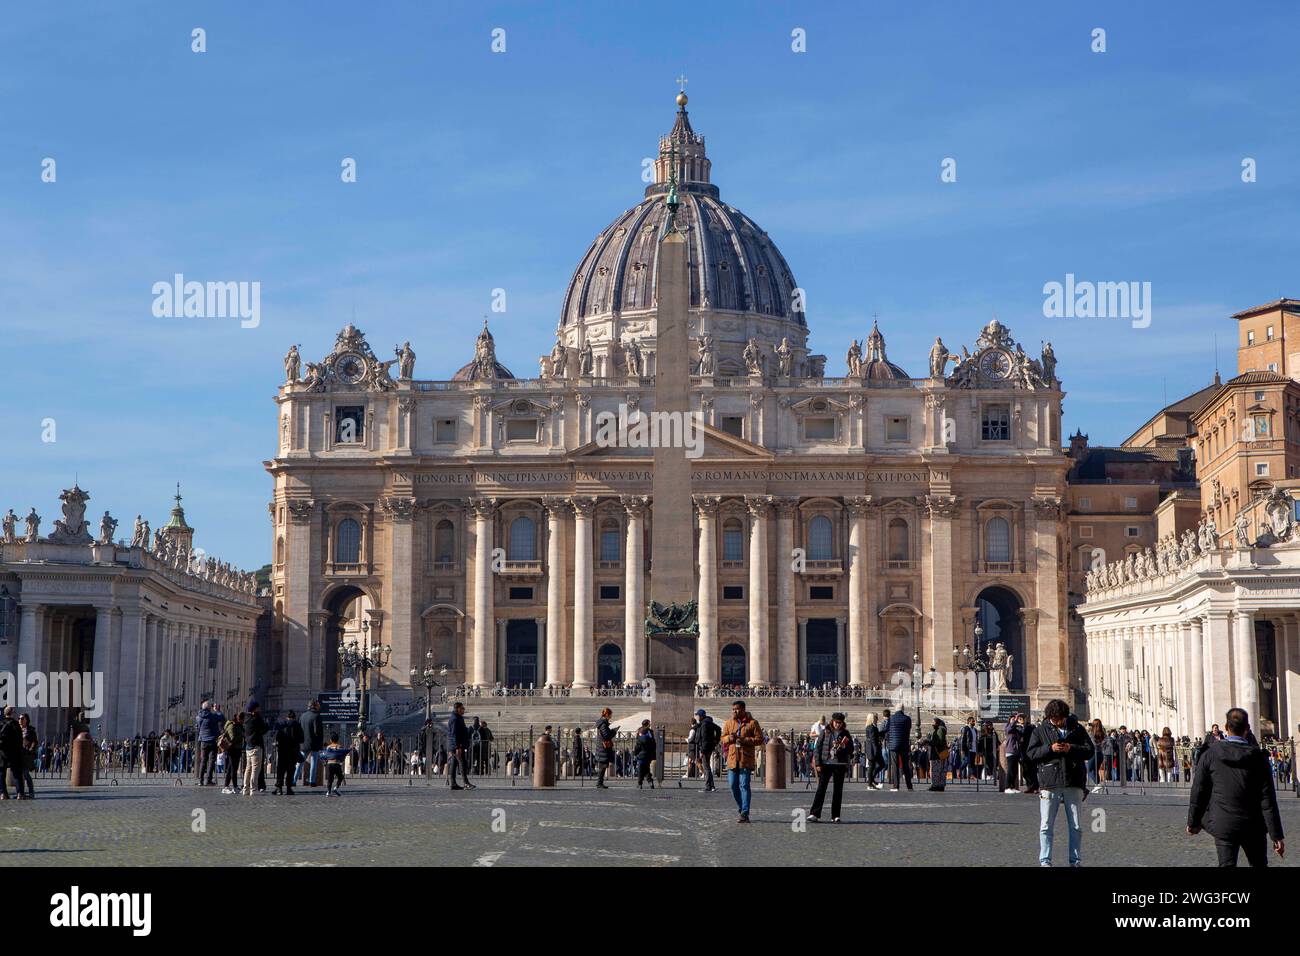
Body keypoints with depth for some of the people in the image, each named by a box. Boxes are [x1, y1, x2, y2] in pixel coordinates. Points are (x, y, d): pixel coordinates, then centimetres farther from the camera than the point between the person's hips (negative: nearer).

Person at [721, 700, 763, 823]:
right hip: (732, 759, 5)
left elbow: (759, 739, -4)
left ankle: (745, 813, -10)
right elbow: (723, 738, 17)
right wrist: (729, 738, -6)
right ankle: (742, 809, 23)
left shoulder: (752, 723, -1)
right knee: (733, 785, 5)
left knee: (744, 785, -9)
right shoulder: (729, 723, 13)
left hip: (746, 759, -5)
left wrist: (745, 740, -16)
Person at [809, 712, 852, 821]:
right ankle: (814, 814, -6)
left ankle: (835, 816, 9)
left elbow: (851, 749, 9)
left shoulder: (845, 734, 6)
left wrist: (843, 746, -12)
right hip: (825, 763, -1)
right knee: (821, 788, -6)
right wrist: (817, 763, -5)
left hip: (840, 764, 1)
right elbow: (817, 748, 2)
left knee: (838, 790, 3)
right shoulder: (825, 732, 2)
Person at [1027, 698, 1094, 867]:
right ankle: (1045, 861, 4)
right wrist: (1050, 748, -14)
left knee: (1076, 826, 6)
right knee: (1046, 826, -1)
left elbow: (1089, 750, 6)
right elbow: (1031, 753, 1)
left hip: (1074, 783, 1)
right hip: (1049, 784, -1)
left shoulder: (1077, 729, 8)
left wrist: (1072, 748, -11)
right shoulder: (1040, 730, 5)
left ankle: (1076, 861, 15)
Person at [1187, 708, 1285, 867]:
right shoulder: (1258, 758, -9)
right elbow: (1268, 800, -9)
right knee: (1259, 864, 18)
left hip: (1223, 825, 0)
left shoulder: (1210, 755, -8)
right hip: (1253, 827, 0)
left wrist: (1193, 822, 11)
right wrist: (1276, 835, -4)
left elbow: (1198, 792, -3)